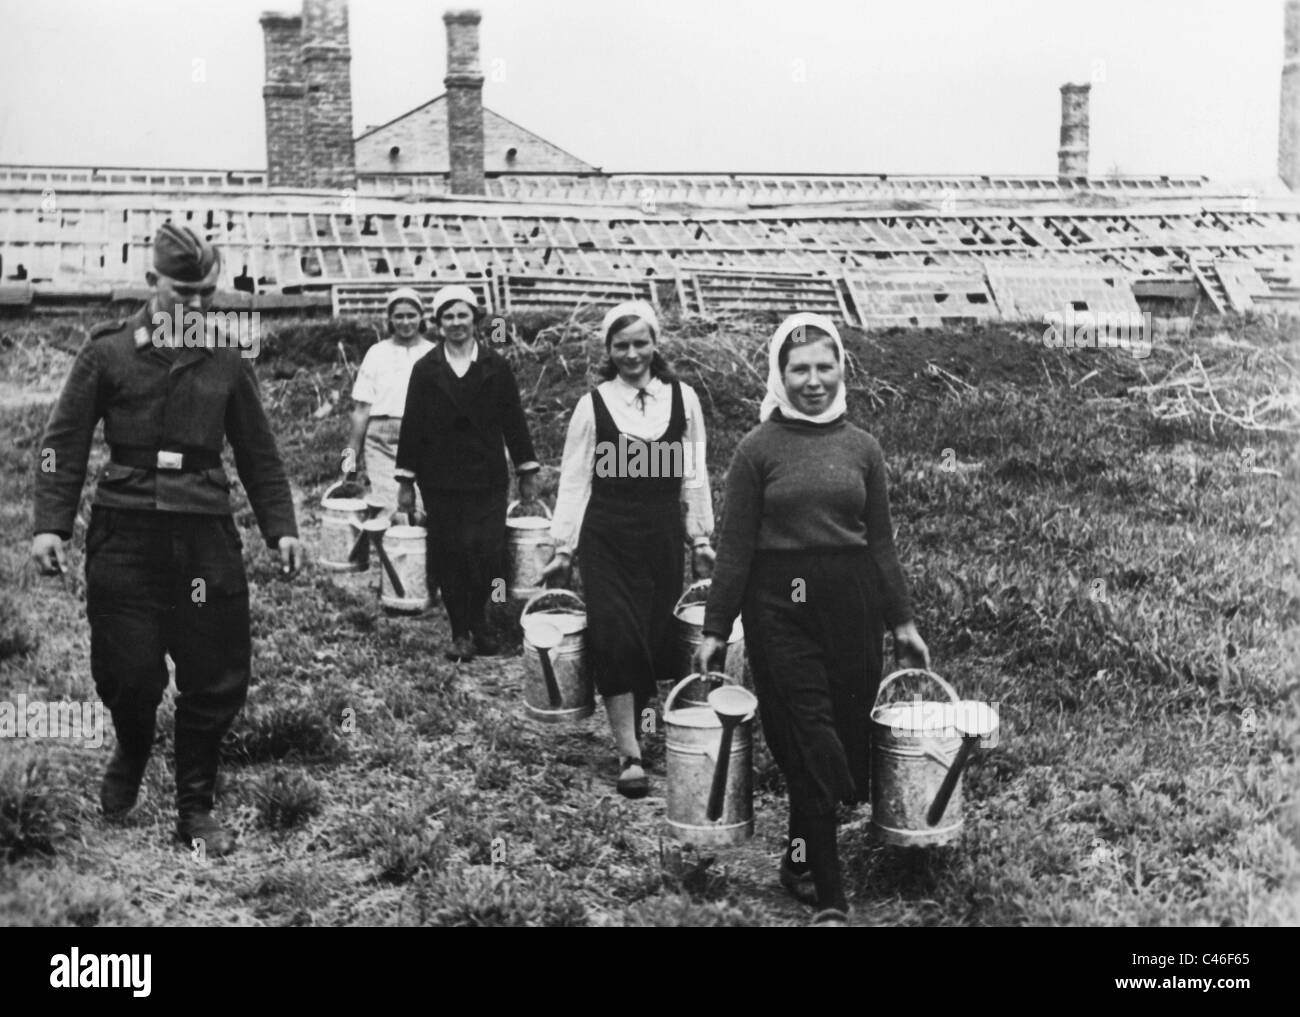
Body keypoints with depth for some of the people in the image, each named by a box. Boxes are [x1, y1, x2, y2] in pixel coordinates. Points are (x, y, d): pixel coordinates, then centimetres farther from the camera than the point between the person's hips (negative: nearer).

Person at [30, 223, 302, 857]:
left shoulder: (227, 360, 9)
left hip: (205, 531, 2)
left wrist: (281, 527, 7)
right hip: (124, 531, -2)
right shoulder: (108, 352, 3)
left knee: (217, 678, 1)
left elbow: (259, 454, 13)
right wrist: (50, 524, -6)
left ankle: (195, 809, 18)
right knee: (127, 673, -2)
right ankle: (131, 755, 33)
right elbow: (64, 443, 3)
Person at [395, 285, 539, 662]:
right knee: (449, 557, 2)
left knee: (489, 555, -4)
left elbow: (513, 420, 7)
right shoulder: (425, 370, 4)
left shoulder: (496, 367, 4)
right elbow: (412, 426, 4)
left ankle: (478, 626, 16)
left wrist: (526, 471, 6)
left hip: (487, 479, 0)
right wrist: (406, 481, 1)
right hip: (441, 482, 0)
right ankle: (461, 634, 13)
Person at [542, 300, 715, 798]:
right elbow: (574, 479, 3)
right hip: (607, 537, -2)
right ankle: (629, 754, -5)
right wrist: (563, 546, 0)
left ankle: (633, 716, 26)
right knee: (616, 637, -9)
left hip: (663, 536, 2)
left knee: (657, 635, 3)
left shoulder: (683, 400, 5)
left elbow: (694, 474, 10)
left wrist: (701, 537, 9)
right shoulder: (593, 405, 0)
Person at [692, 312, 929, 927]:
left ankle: (802, 860, 28)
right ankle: (828, 895, 3)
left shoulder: (861, 448, 7)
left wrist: (901, 621, 9)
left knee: (847, 734, 6)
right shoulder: (758, 448, -1)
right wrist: (715, 629, -2)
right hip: (779, 605, -3)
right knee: (809, 741, -4)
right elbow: (736, 545, -1)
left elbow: (881, 543, 11)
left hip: (851, 601, 3)